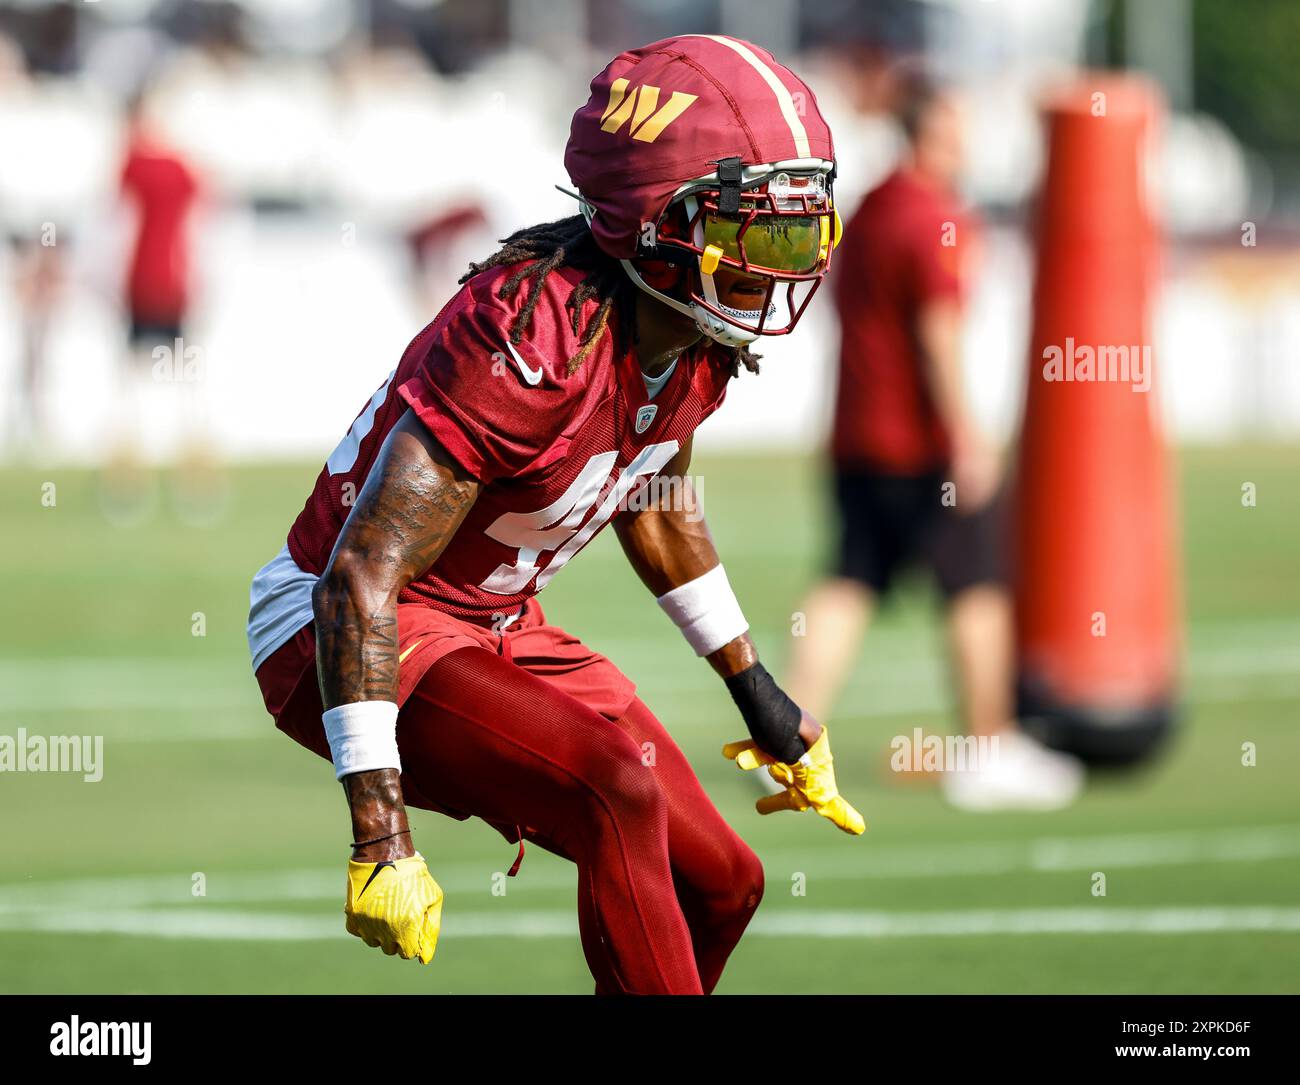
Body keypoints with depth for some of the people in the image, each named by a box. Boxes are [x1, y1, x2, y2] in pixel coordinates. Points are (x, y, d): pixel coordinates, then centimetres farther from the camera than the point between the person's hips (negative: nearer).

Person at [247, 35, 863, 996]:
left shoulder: (695, 350, -4)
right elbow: (359, 580, -33)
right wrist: (380, 837, -36)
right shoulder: (533, 344, -31)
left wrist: (760, 695, 26)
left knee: (720, 885, 6)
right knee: (616, 789, -31)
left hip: (496, 629, 9)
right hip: (346, 633, -9)